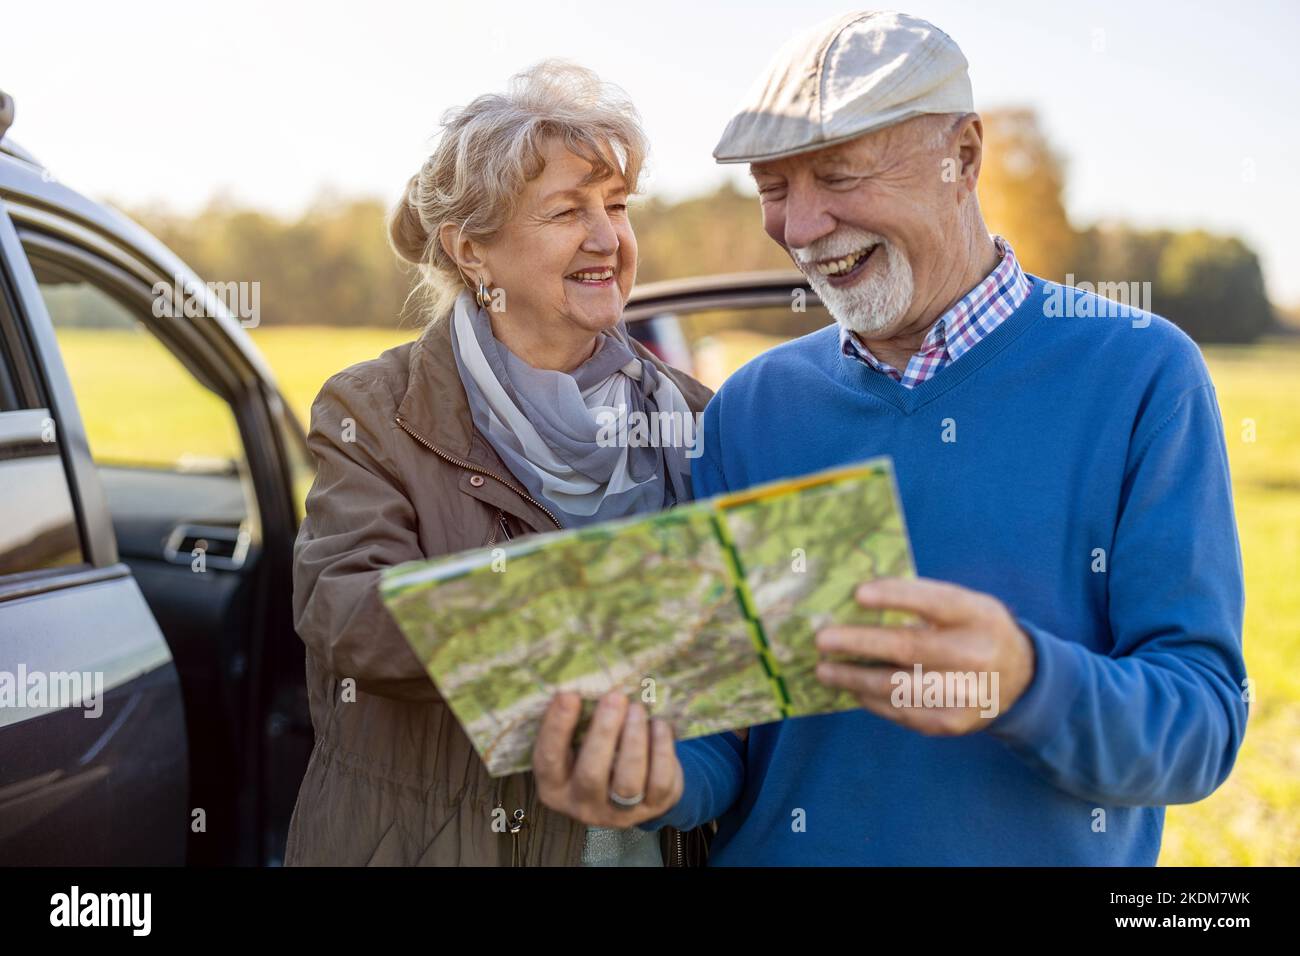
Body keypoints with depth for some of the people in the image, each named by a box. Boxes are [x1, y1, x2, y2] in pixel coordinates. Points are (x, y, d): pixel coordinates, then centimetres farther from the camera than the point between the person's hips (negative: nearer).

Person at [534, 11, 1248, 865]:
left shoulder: (1138, 373, -12)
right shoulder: (751, 407, -3)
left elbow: (1203, 726, -17)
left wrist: (1022, 684, -34)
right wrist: (666, 784, -24)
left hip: (1049, 849, -2)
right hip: (774, 844, 3)